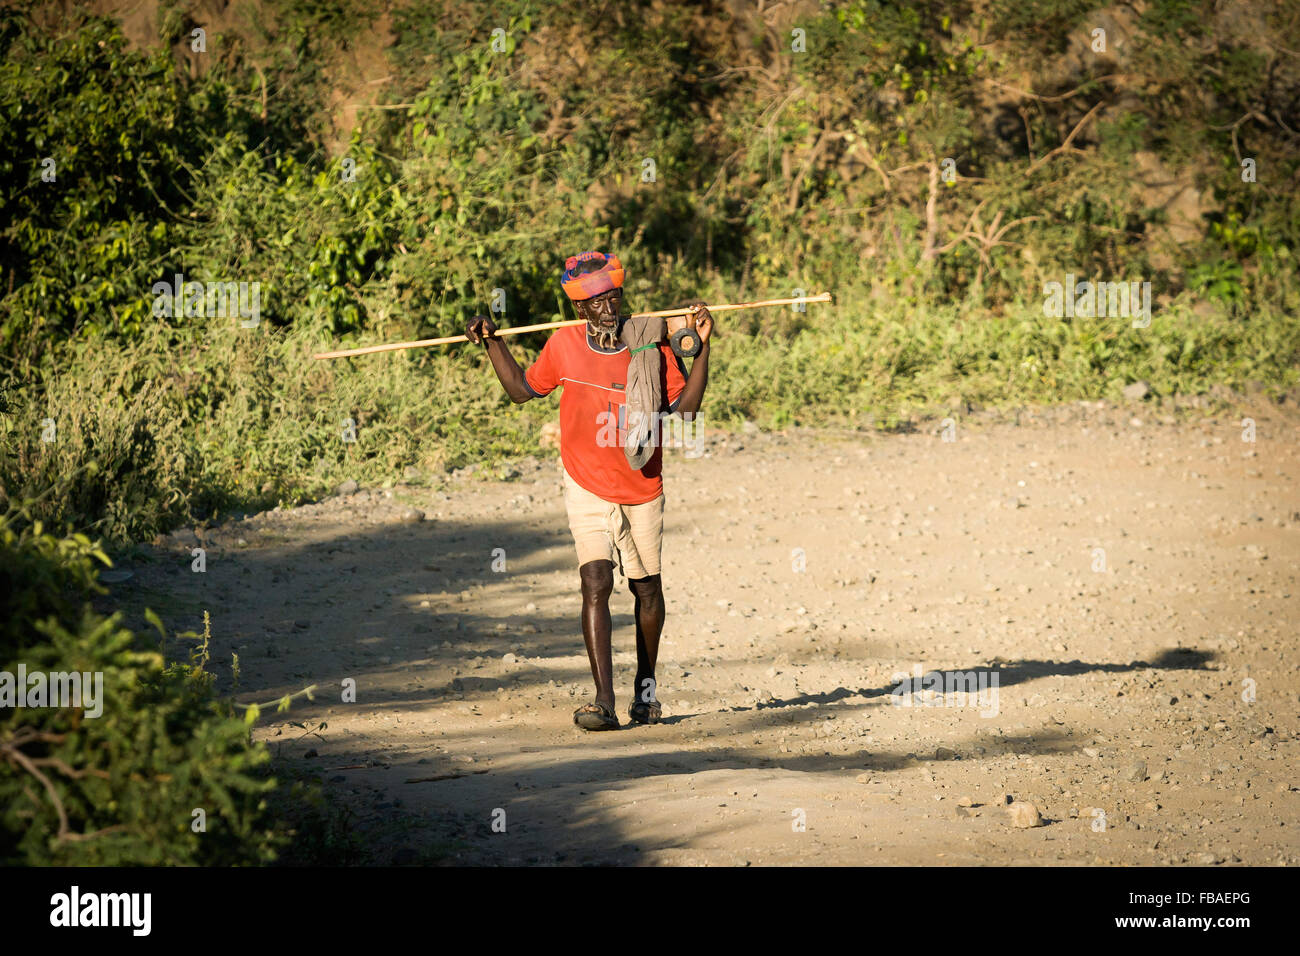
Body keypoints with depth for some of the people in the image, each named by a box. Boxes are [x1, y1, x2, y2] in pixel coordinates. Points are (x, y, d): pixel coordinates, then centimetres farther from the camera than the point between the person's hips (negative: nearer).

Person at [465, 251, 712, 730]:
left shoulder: (652, 344, -6)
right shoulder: (564, 345, -5)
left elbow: (685, 406, -5)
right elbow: (522, 389, 10)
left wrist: (702, 347, -12)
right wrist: (492, 343, 0)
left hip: (644, 489, 2)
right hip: (589, 489, -2)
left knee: (646, 589, 14)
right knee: (596, 584, -18)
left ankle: (645, 685, 36)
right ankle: (604, 702, -24)